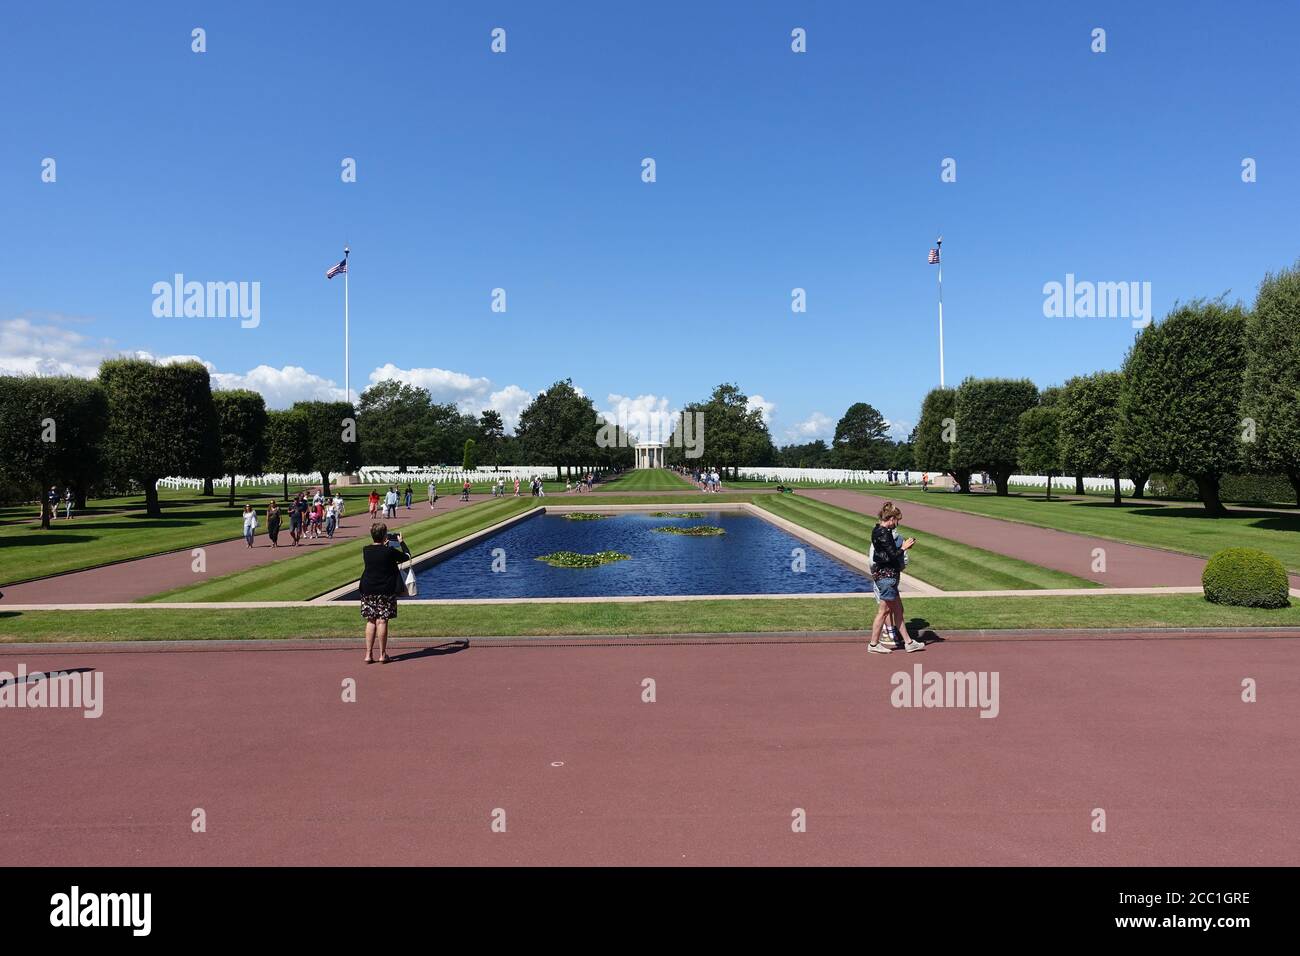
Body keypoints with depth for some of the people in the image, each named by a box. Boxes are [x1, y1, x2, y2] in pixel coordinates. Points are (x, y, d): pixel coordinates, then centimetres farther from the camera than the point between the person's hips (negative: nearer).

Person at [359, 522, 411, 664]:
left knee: (371, 621, 10)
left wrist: (384, 545, 28)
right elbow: (407, 555, 1)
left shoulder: (366, 550, 0)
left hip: (368, 590, 4)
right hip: (386, 591, -4)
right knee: (382, 621, 0)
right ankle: (382, 654, 7)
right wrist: (401, 542, 14)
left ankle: (368, 654, 11)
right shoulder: (390, 551, -12)